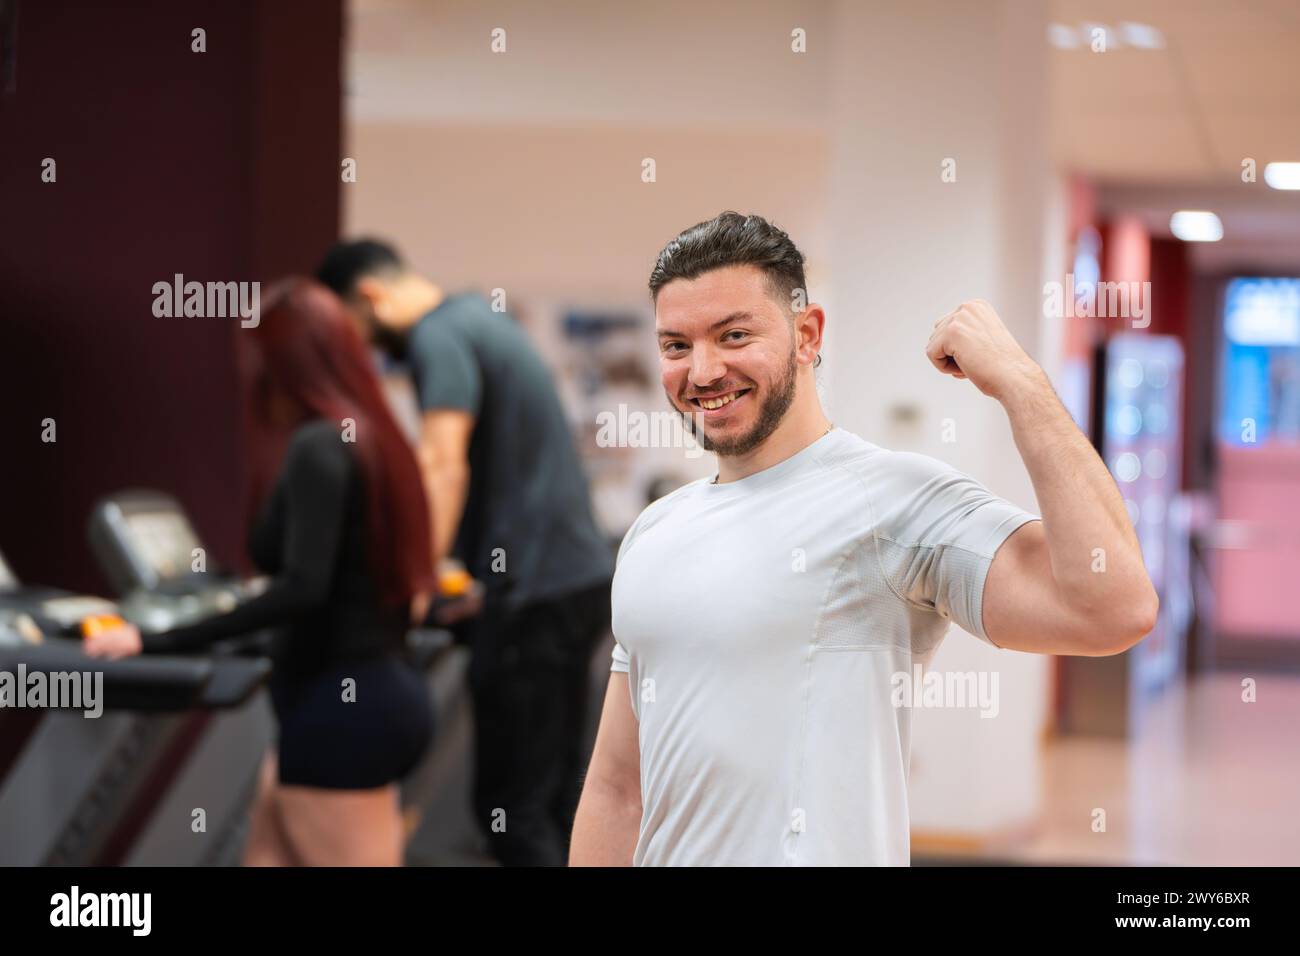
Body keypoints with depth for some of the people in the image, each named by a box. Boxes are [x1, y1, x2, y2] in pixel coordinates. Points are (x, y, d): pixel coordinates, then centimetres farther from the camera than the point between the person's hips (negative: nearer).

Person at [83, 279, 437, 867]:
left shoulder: (318, 446, -16)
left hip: (339, 710, -9)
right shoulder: (372, 439, 11)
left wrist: (159, 642, -25)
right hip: (371, 693, 9)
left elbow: (302, 589, -27)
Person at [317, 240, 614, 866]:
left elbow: (443, 464, -26)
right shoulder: (479, 316, 18)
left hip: (534, 595, -10)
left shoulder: (438, 339, -12)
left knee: (510, 805, -6)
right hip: (580, 575, 10)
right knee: (557, 790, 14)